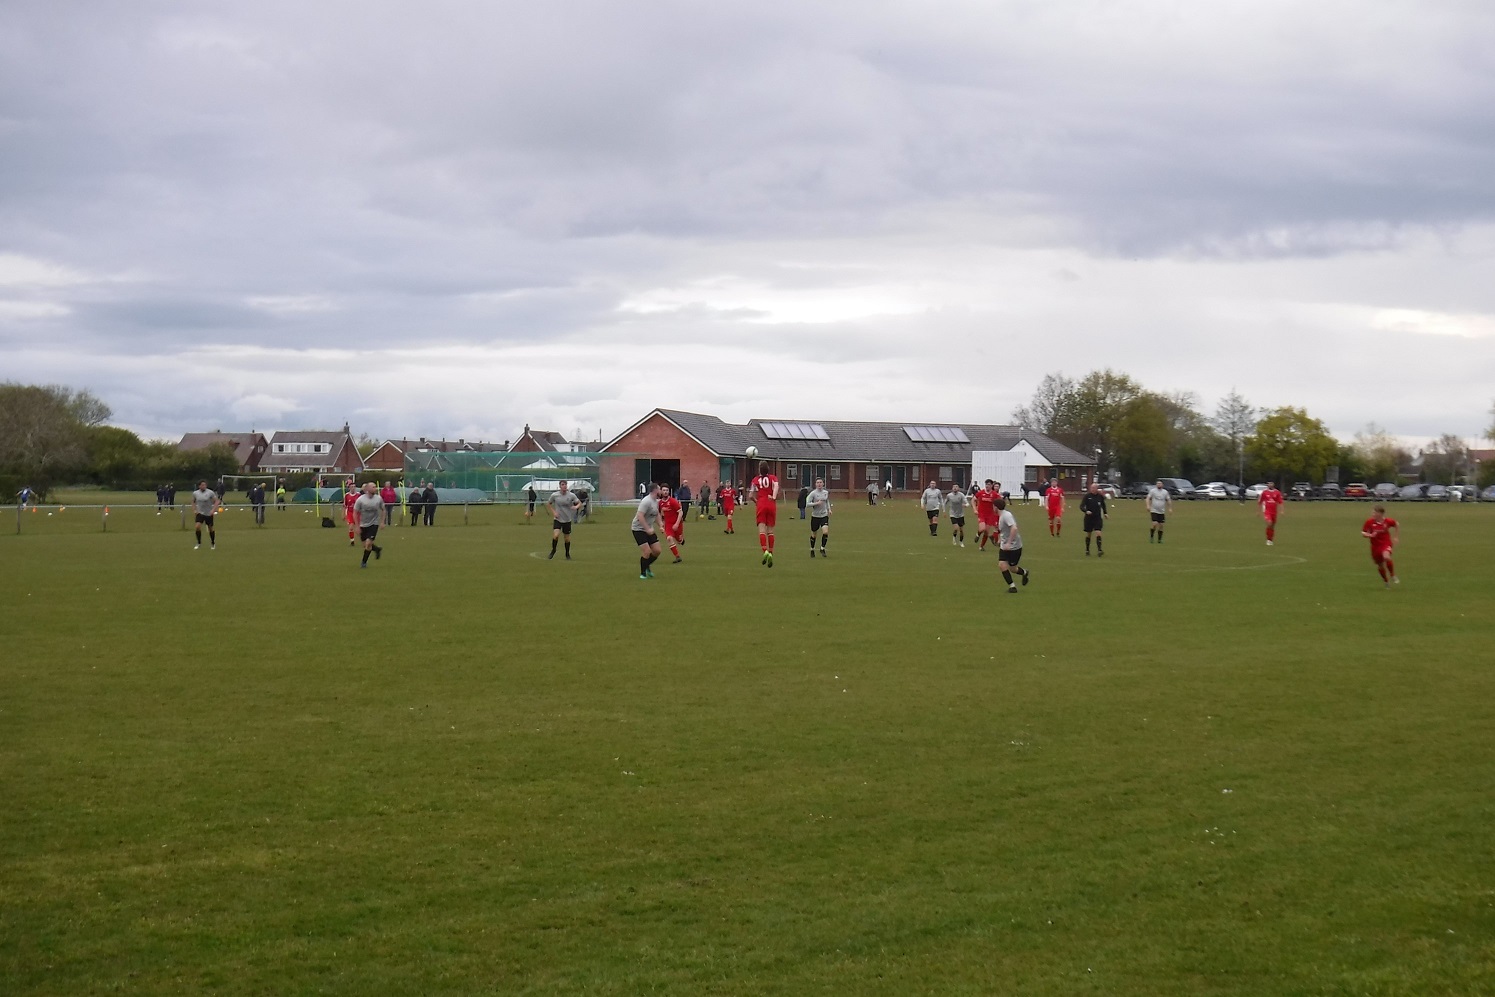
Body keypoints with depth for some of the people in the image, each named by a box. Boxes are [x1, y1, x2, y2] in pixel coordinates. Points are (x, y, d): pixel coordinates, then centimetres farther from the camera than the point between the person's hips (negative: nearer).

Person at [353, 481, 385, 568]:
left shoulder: (379, 499, -8)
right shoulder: (360, 500, -14)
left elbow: (383, 510, 8)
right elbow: (355, 513, -7)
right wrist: (357, 527, -9)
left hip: (374, 524, -1)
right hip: (363, 525, 1)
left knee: (368, 543, -14)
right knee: (365, 545, 7)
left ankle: (364, 562, 2)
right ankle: (377, 549, 37)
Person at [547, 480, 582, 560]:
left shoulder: (571, 495, -8)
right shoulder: (555, 495, -7)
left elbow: (579, 503, -1)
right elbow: (548, 503, 10)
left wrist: (576, 507, -24)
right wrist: (553, 512, -3)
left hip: (567, 520, 1)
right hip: (557, 519, -1)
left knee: (567, 538, 7)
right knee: (556, 535, -19)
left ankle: (567, 554, 27)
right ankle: (553, 550, 6)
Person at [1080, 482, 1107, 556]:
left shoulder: (1100, 496, 2)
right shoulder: (1087, 496, -5)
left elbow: (1103, 505, 20)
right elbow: (1081, 506, -8)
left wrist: (1105, 513, 9)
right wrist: (1086, 511, -26)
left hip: (1098, 518, 1)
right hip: (1089, 518, -1)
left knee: (1098, 533, -13)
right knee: (1088, 534, 7)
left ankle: (1099, 550, -16)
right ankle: (1087, 550, 22)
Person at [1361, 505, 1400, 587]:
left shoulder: (1388, 521, -10)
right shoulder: (1369, 522, -10)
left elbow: (1396, 525, 11)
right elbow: (1362, 533, -3)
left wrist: (1396, 537, 12)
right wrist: (1369, 535, -24)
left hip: (1386, 544, -3)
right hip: (1375, 546, 3)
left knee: (1386, 557, -32)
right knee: (1380, 566, 10)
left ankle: (1393, 576, -11)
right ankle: (1387, 582, 35)